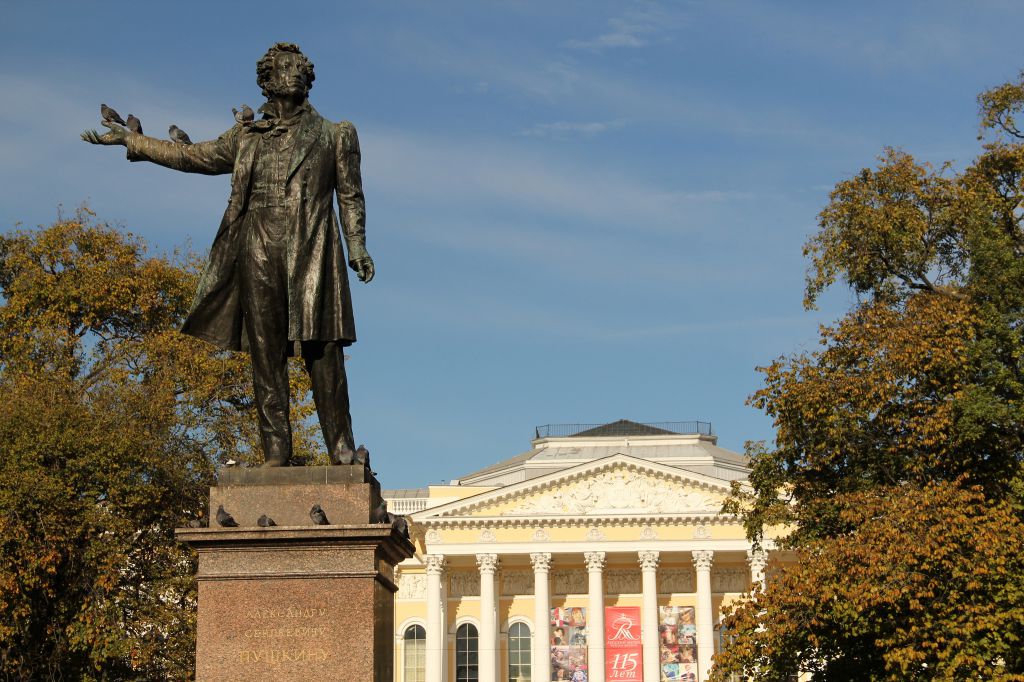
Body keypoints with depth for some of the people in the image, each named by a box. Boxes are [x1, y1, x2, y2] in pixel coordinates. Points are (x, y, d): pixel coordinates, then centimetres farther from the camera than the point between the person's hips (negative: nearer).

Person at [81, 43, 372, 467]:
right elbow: (195, 157, 23)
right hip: (260, 254, 2)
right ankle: (276, 448, -1)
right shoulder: (247, 137, 20)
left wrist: (357, 247, -2)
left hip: (312, 255, -2)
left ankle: (341, 445, -8)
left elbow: (351, 195, 11)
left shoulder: (332, 136, 15)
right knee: (266, 352, -2)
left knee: (322, 351, -9)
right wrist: (131, 141, 22)